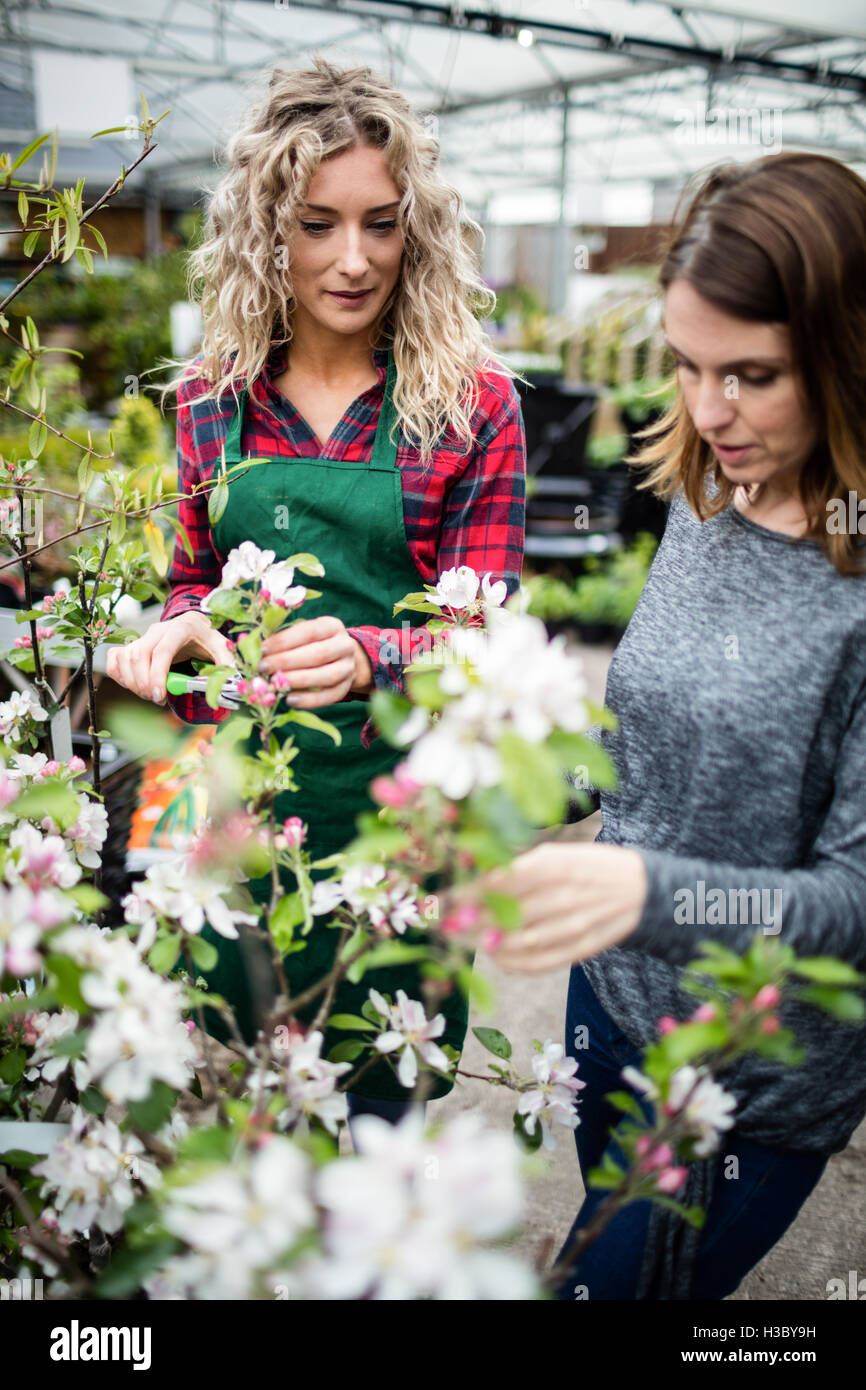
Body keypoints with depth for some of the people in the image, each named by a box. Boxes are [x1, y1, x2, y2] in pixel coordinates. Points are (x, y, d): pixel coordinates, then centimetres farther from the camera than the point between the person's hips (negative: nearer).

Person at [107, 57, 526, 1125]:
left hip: (393, 799, -2)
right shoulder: (210, 399, 1)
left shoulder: (472, 403, -9)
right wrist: (175, 632, -12)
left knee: (378, 1100, 16)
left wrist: (368, 658, -31)